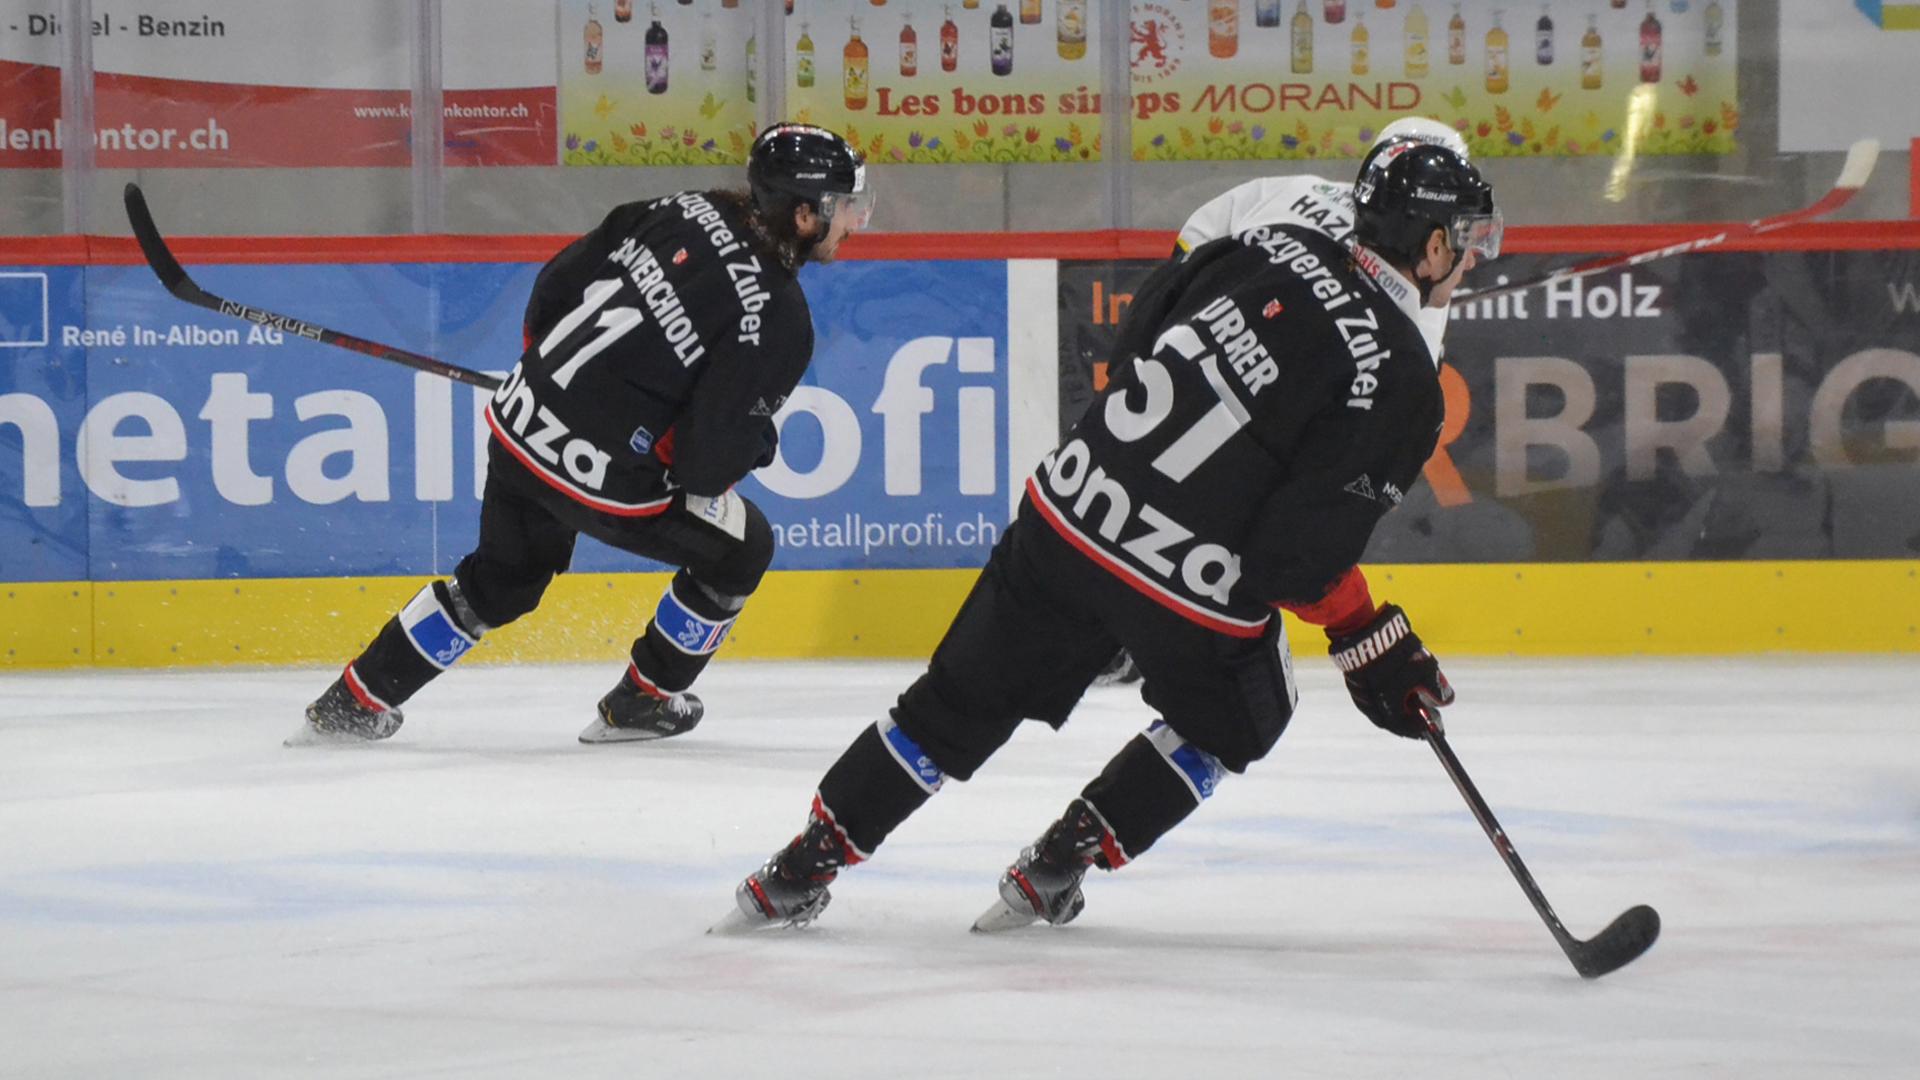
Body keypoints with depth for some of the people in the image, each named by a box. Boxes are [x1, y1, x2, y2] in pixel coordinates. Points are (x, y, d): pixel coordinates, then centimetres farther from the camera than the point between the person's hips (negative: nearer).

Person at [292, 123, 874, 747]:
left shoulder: (691, 211, 1)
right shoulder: (780, 320, -17)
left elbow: (560, 281, 8)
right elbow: (705, 463, -17)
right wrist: (755, 442, 5)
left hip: (522, 419, 7)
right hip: (603, 477, -7)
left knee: (504, 578, 29)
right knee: (741, 549, 16)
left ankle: (353, 702, 32)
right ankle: (642, 702, 26)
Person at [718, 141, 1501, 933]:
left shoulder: (1275, 248, 3)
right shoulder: (1402, 383, -14)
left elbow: (1140, 334, 15)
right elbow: (1300, 553, -16)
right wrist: (1371, 645, -4)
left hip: (1069, 509, 5)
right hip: (1192, 588, -5)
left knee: (964, 700, 18)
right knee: (1235, 717, 26)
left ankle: (799, 868, 21)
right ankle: (1062, 864, 21)